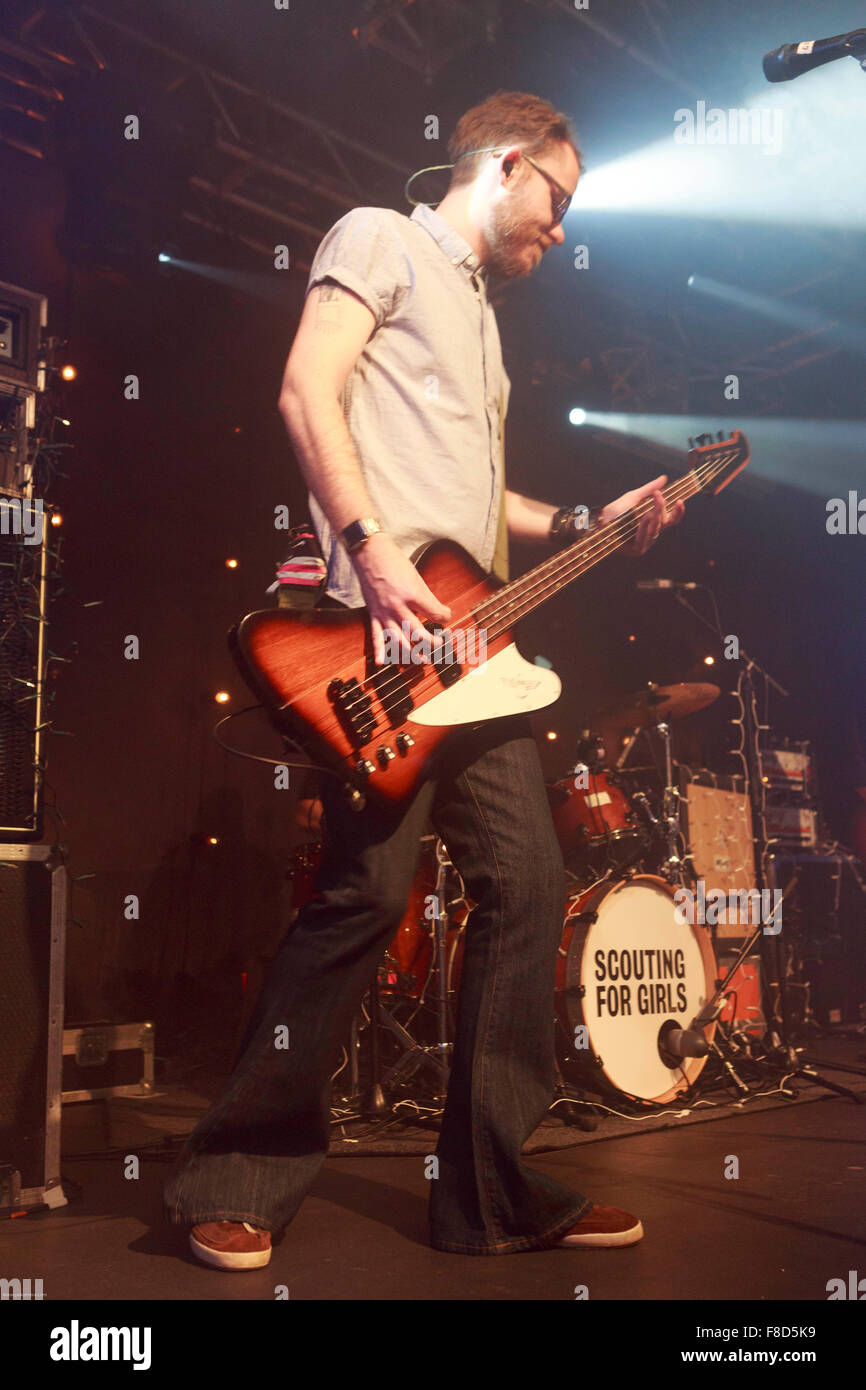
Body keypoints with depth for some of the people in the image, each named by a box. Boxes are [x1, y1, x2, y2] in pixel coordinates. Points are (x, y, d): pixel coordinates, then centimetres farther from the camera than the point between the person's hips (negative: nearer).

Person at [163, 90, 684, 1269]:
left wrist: (585, 525, 19)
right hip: (381, 634, -9)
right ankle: (234, 1186, 5)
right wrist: (371, 551, -20)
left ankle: (495, 1194, 14)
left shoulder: (478, 310, 31)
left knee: (527, 885, 3)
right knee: (367, 892, -12)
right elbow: (307, 389, -10)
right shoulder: (383, 240, 7)